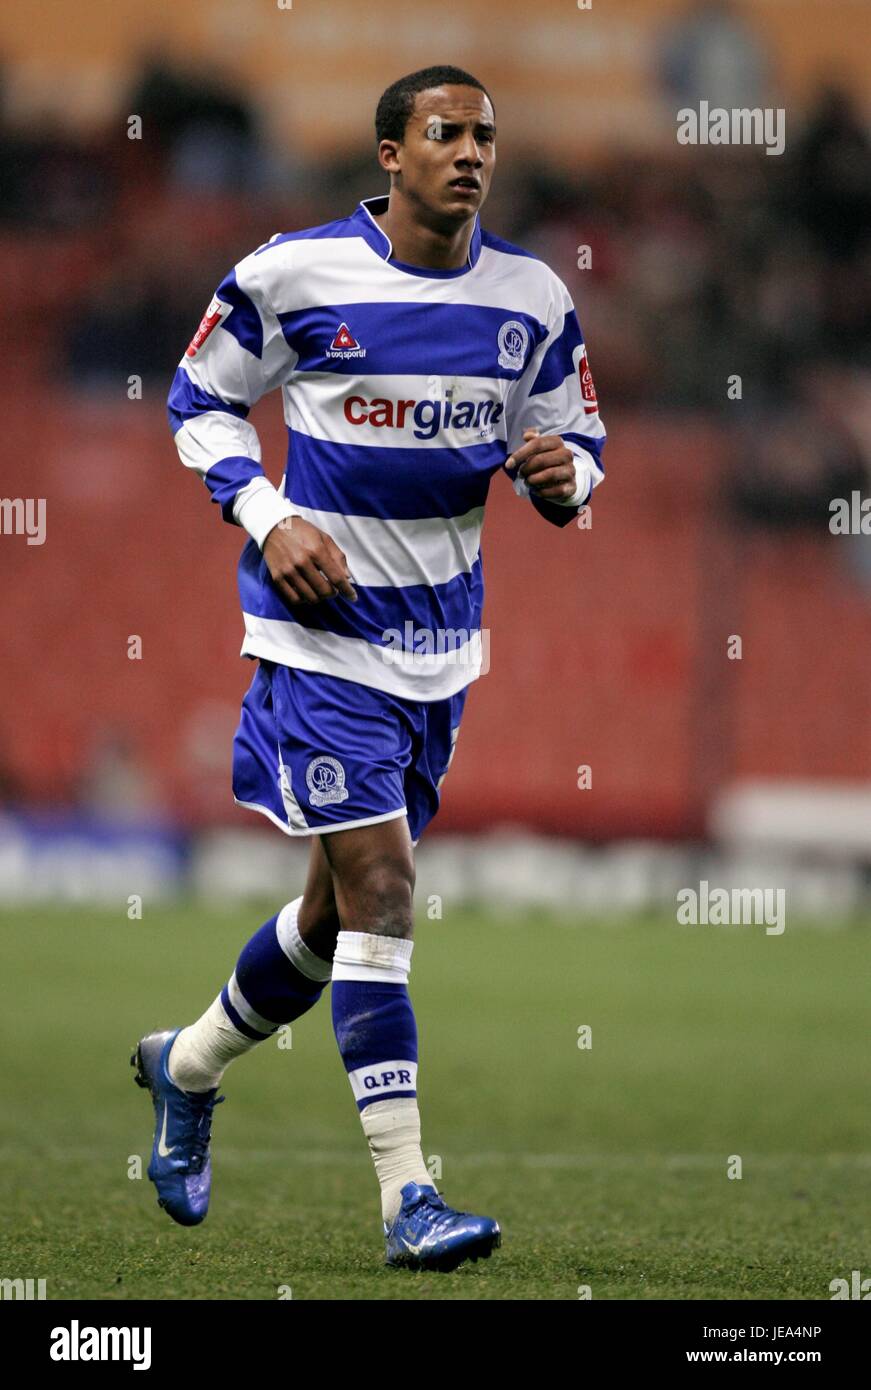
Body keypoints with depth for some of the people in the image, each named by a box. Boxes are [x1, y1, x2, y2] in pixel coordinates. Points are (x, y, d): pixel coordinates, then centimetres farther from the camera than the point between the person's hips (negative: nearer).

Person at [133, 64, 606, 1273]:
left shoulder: (534, 299, 2)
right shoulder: (292, 276, -9)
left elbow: (578, 447, 12)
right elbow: (200, 402, 3)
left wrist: (560, 475, -12)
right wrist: (267, 517, -12)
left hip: (441, 649, 5)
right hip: (321, 635, -5)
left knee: (340, 908, 15)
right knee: (380, 888, -15)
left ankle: (189, 1068, 43)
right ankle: (408, 1198, -14)